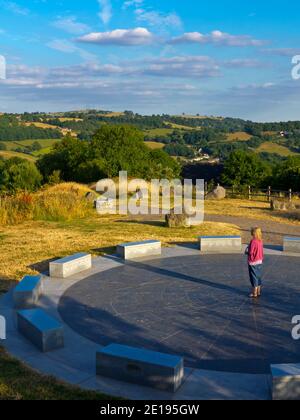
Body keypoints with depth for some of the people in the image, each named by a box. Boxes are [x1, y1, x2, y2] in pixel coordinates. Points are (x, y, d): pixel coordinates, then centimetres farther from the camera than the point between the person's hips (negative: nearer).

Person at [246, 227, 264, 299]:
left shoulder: (253, 241, -20)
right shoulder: (260, 241, 2)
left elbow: (250, 252, -18)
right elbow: (261, 251, 9)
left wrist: (246, 252, 0)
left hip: (253, 262, -7)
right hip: (260, 261, 7)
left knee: (254, 278, 2)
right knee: (258, 277, 16)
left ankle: (254, 294, 9)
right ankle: (258, 292, 25)